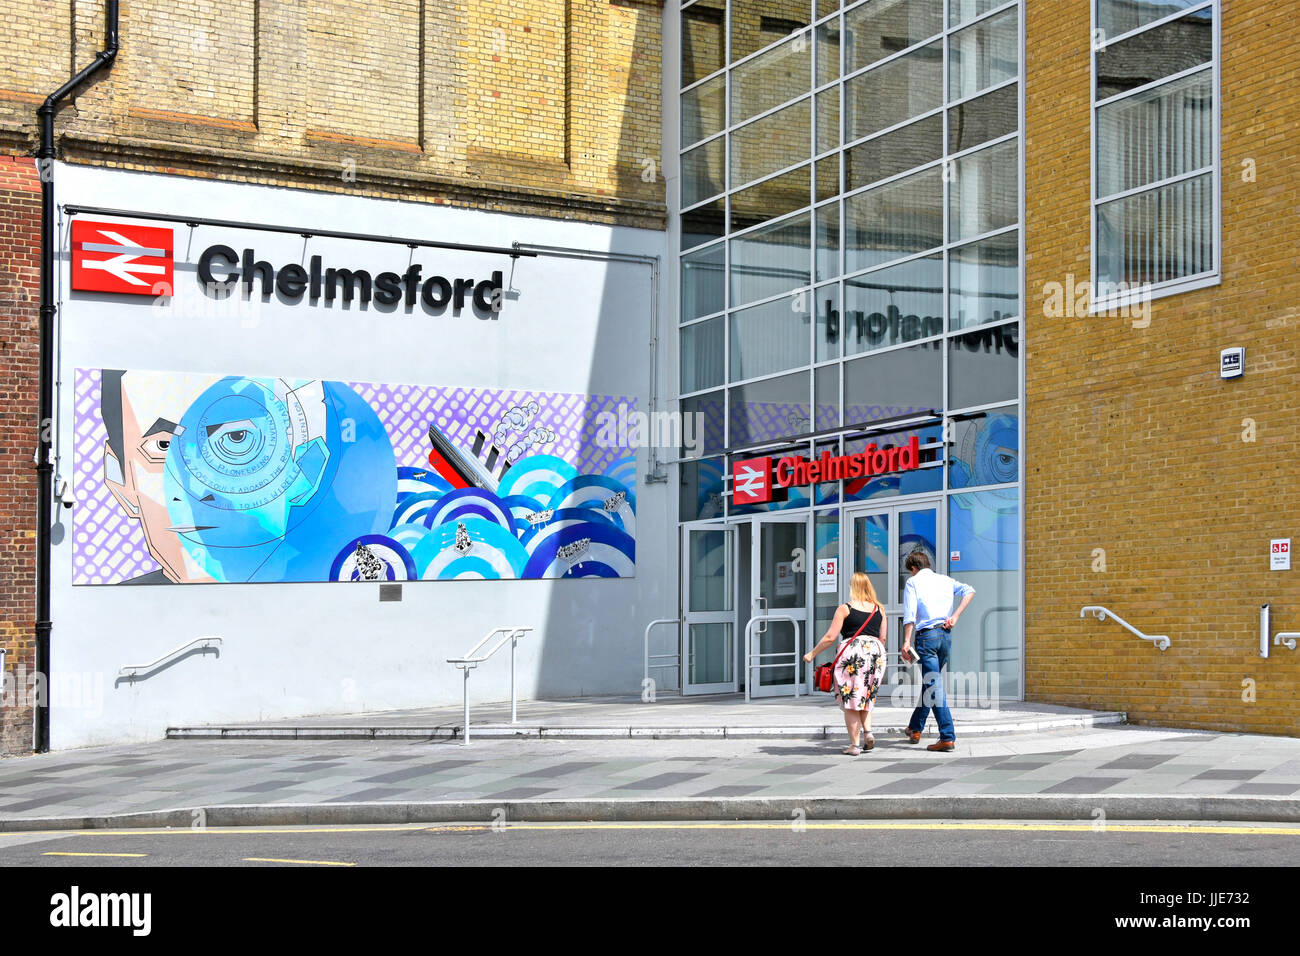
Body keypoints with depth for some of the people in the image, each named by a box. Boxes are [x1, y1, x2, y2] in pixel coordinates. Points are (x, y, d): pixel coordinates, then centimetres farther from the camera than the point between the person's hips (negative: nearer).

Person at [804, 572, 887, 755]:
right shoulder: (879, 609, 11)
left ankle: (855, 744, 1)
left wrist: (812, 654, 7)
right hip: (875, 652, 4)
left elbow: (830, 637, -3)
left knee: (850, 701, 3)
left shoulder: (844, 609, -1)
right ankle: (868, 731, -2)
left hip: (851, 652, -4)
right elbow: (882, 638, 12)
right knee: (866, 696, 19)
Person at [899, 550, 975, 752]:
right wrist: (955, 616, -1)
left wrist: (906, 641, -14)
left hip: (927, 635, -6)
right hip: (946, 635, 6)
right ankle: (915, 729, 32)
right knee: (930, 684, 19)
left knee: (933, 686, -8)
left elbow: (909, 615, -10)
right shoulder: (945, 580, 17)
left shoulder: (913, 582, 2)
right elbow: (969, 590, 2)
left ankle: (948, 737, -15)